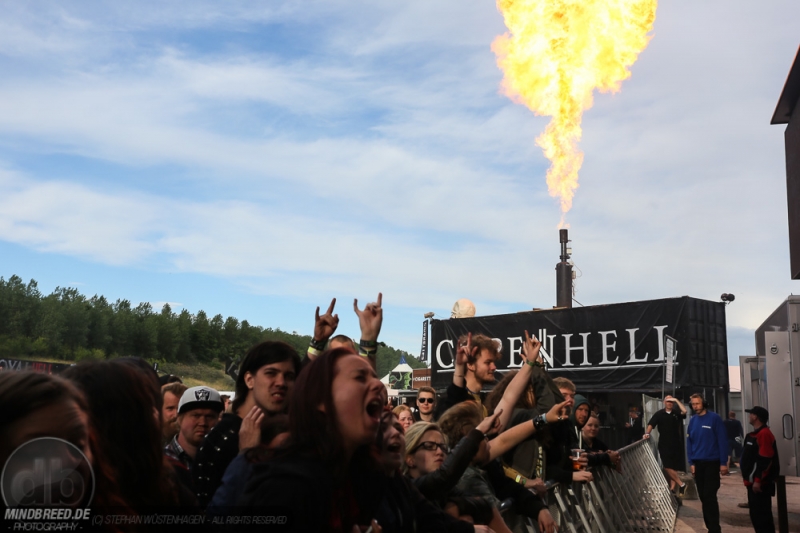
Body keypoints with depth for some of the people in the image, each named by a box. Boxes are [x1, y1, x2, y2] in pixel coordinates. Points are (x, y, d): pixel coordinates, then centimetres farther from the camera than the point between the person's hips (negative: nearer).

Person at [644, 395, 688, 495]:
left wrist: (677, 400, -9)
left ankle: (672, 488, 9)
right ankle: (681, 484, 2)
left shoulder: (676, 413, 7)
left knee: (674, 467, 5)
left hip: (676, 444, 2)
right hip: (664, 444, -2)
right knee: (667, 467, -9)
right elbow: (651, 424, -5)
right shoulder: (659, 414, 2)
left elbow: (684, 411, -13)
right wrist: (647, 433, -21)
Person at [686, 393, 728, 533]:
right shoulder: (693, 421, 8)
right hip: (698, 463, 5)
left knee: (710, 496, -8)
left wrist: (723, 463, -12)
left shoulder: (714, 418, -8)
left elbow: (722, 441, -9)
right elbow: (689, 442, 10)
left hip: (712, 462, -5)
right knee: (703, 497, 10)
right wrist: (691, 463, 4)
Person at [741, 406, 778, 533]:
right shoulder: (755, 434, 16)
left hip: (760, 484, -10)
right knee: (756, 514, 14)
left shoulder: (764, 434, -16)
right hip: (753, 482, 10)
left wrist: (758, 481, -24)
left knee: (762, 515, -7)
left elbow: (764, 461, -22)